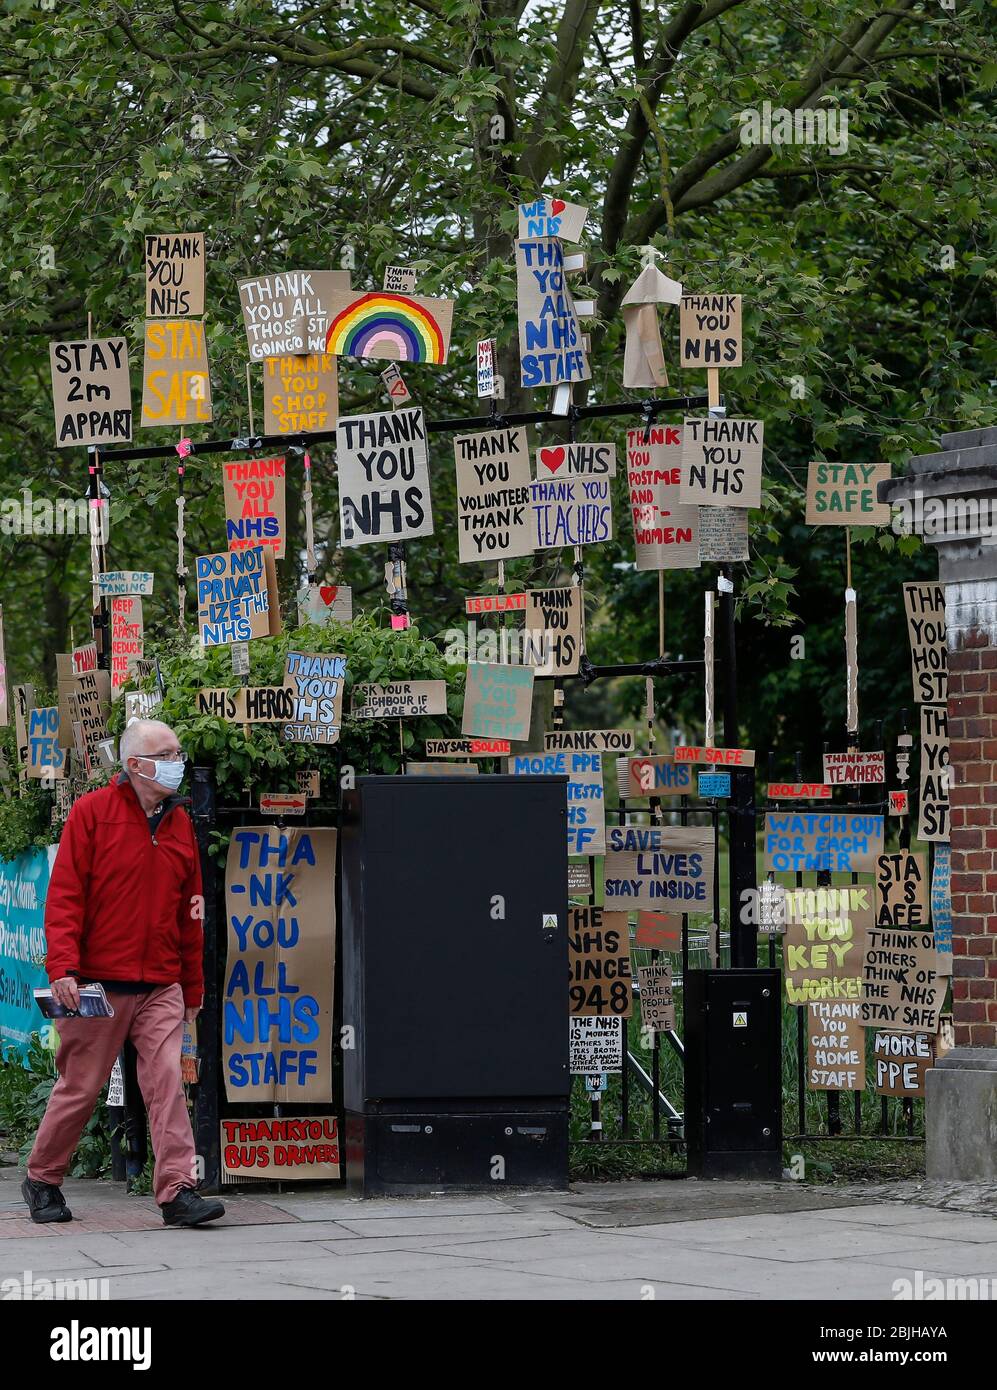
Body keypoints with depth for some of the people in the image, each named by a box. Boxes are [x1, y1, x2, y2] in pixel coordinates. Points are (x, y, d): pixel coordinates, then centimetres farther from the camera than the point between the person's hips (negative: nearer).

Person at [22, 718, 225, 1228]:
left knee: (166, 1081, -9)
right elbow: (64, 894, -6)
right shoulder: (92, 813, -3)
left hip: (161, 986, 4)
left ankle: (178, 1190, -12)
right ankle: (42, 1180, 22)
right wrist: (63, 966, -17)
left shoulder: (179, 822, 12)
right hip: (98, 983, -4)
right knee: (80, 1086, 4)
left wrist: (193, 987, 17)